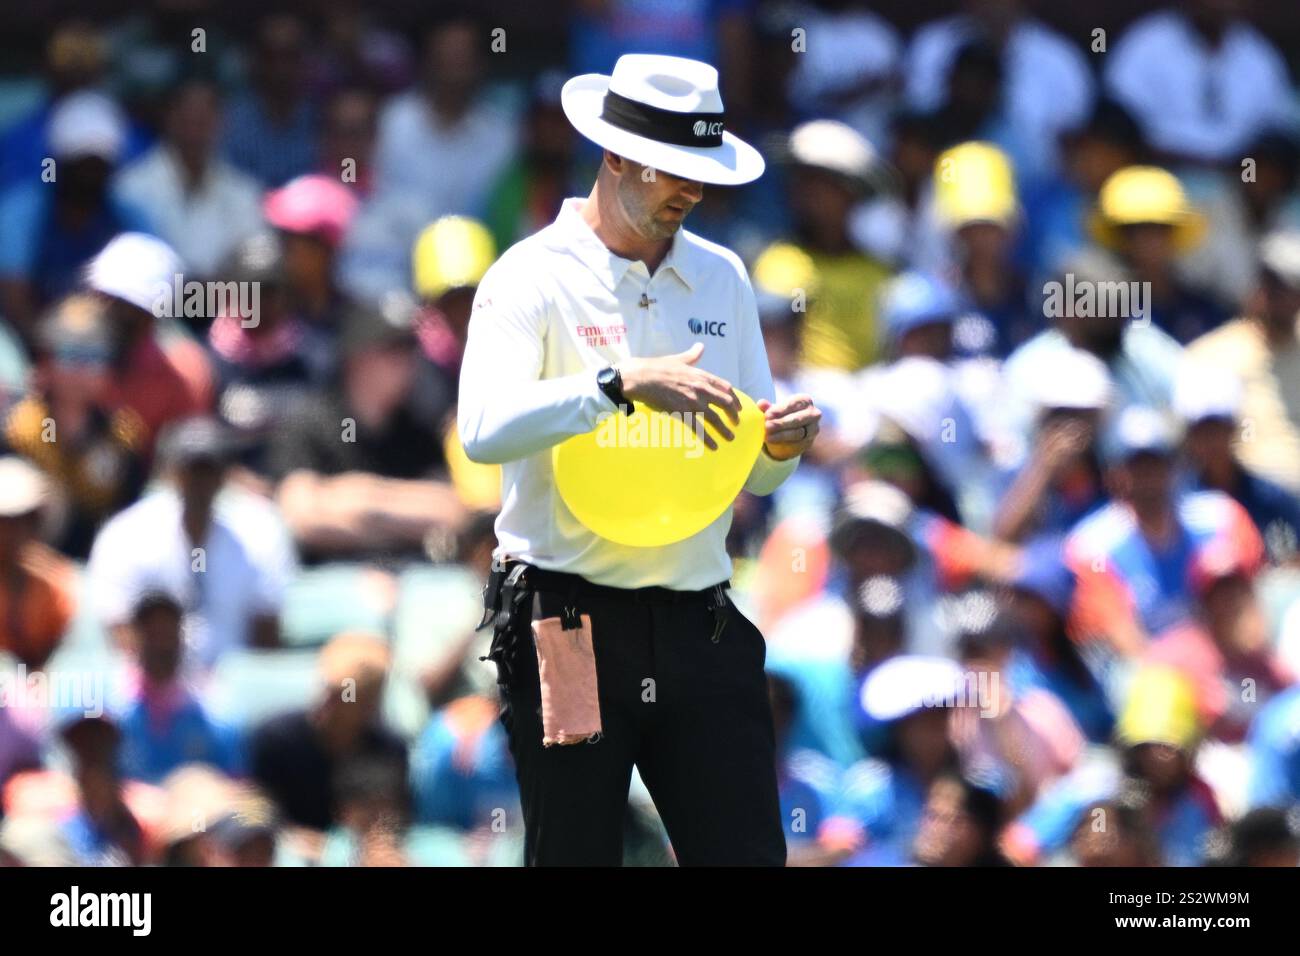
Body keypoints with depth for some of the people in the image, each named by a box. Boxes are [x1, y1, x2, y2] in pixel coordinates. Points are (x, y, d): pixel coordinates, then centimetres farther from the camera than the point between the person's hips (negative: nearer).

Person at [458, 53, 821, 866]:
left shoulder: (722, 279, 13)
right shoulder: (534, 277, -4)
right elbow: (484, 430, -21)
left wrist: (780, 447, -6)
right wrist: (623, 383, -29)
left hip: (698, 623, 5)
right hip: (572, 623, -4)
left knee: (748, 853, 0)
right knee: (574, 855, 1)